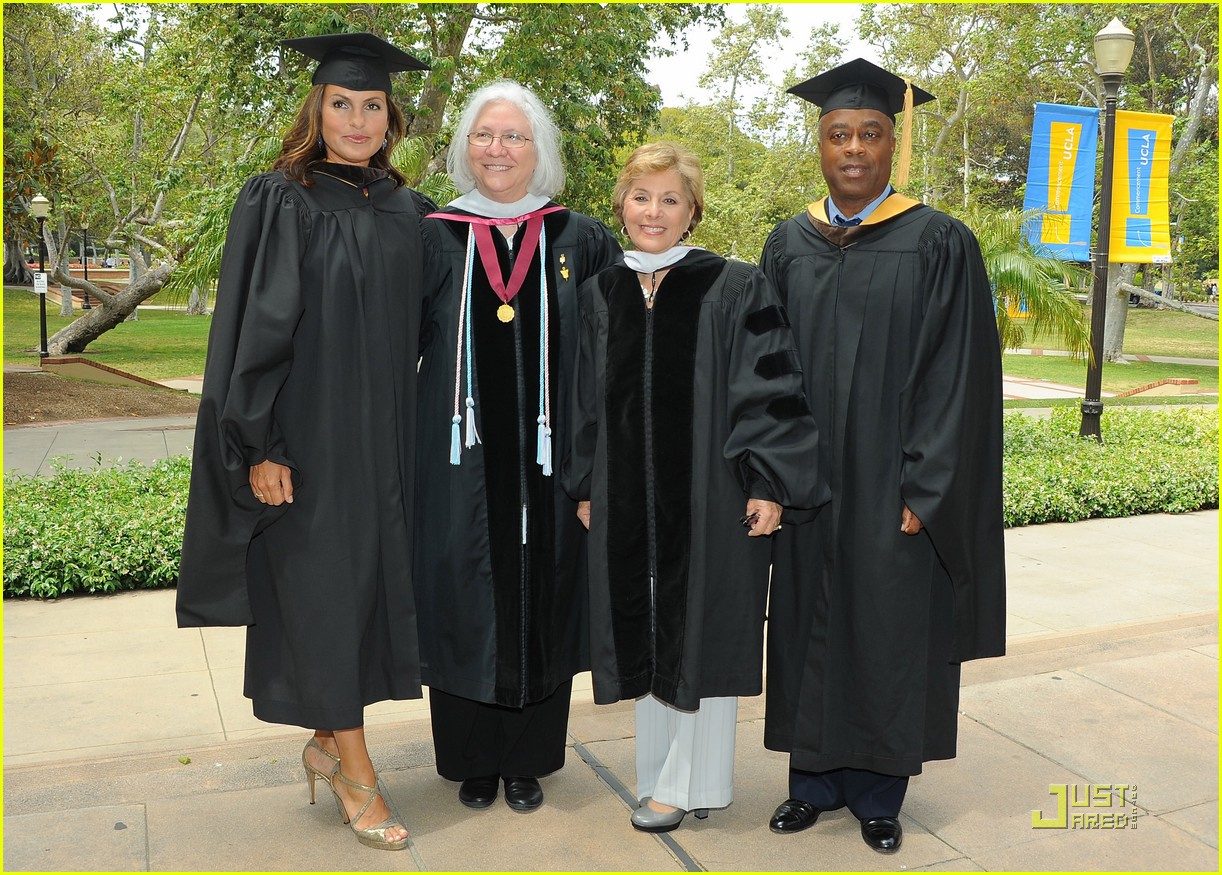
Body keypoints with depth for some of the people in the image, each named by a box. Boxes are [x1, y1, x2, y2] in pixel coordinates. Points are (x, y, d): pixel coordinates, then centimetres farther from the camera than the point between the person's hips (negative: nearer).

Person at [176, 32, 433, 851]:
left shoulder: (409, 213, 9)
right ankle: (355, 769, 15)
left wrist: (419, 430, 11)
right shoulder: (277, 202, -6)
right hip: (306, 434, -5)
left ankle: (328, 738, 30)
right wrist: (260, 445, -14)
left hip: (386, 436, 5)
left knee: (375, 579, 10)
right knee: (321, 585, 1)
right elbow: (254, 329, -9)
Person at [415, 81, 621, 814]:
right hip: (462, 460, 0)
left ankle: (528, 759, 27)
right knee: (465, 602, 7)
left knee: (541, 602, 9)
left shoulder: (580, 240, 3)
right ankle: (475, 760, 26)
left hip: (547, 458, 0)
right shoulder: (435, 239, 3)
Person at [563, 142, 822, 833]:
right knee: (647, 638, 13)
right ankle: (661, 771, 31)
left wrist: (767, 484, -15)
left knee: (703, 637, 5)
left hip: (712, 497, -4)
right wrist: (585, 488, 11)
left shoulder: (736, 291, -6)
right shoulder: (601, 295, 8)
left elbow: (771, 389, -9)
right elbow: (588, 399, 13)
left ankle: (688, 784, 21)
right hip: (627, 502, 5)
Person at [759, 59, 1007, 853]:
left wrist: (921, 492, -14)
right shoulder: (789, 245, 6)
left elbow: (957, 377, -9)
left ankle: (878, 791, 26)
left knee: (889, 631, 7)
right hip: (806, 485, 3)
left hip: (891, 489, -3)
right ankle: (817, 778, 29)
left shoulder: (939, 244, -5)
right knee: (813, 627, 12)